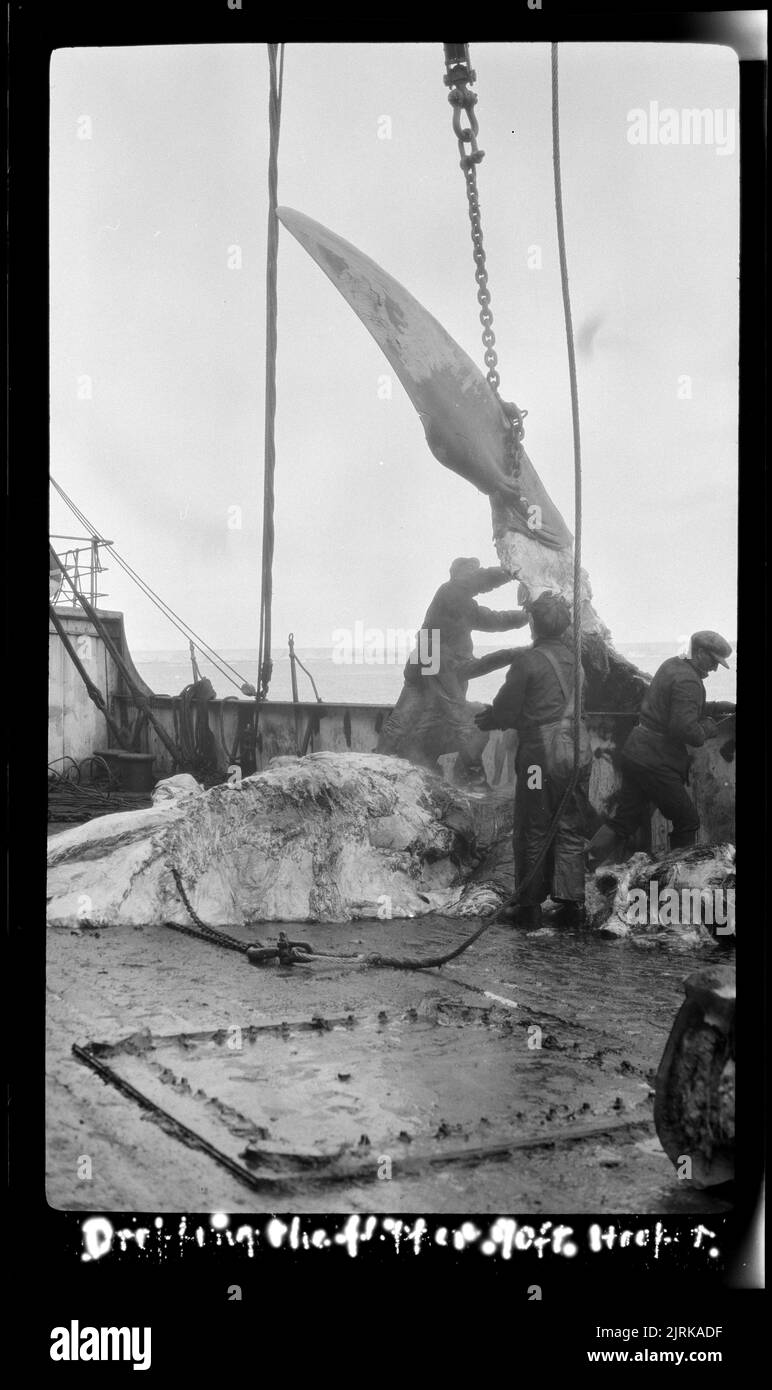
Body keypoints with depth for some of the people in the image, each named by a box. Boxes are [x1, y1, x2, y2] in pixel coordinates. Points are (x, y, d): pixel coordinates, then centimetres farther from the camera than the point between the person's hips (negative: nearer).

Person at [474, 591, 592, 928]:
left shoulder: (527, 660, -11)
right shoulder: (576, 656, 5)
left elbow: (505, 710, -6)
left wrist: (485, 720, 13)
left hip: (540, 755, -5)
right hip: (578, 752, 5)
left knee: (532, 831, 6)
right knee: (571, 831, 11)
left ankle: (529, 906, 11)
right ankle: (571, 903, 13)